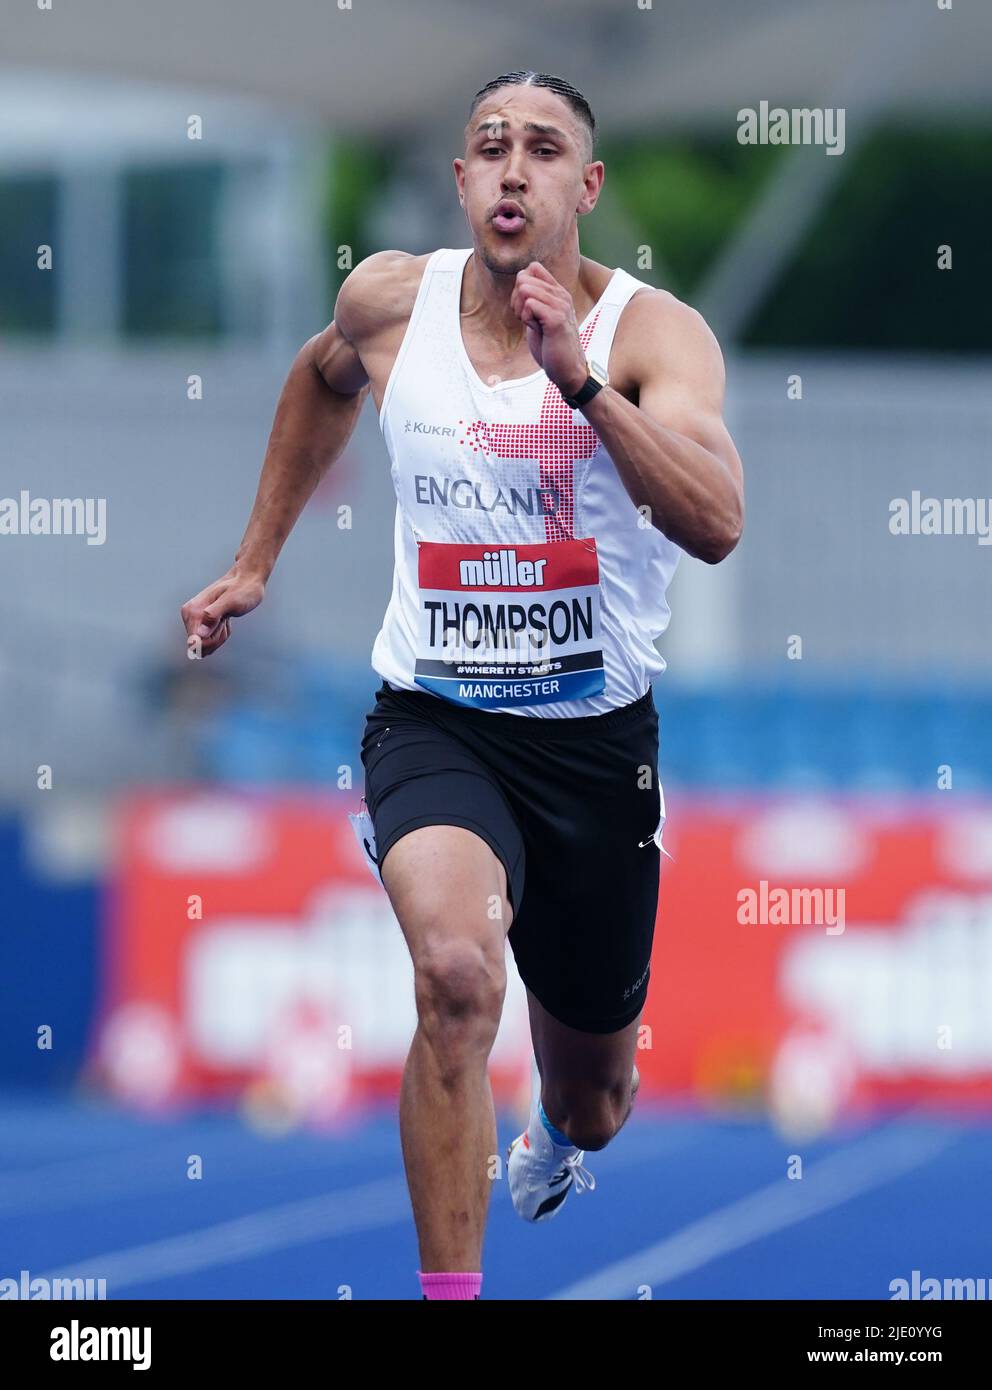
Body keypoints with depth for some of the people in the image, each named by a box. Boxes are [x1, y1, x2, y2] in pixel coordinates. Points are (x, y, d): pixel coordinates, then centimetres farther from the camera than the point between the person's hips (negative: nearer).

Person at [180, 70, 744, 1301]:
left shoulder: (653, 331, -13)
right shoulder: (390, 300, -3)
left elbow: (715, 525, -30)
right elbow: (323, 378, 22)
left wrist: (579, 380, -38)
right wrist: (254, 563, 24)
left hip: (596, 738, 0)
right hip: (433, 723, 0)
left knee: (591, 1094, 18)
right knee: (457, 970, -33)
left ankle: (558, 1140, 58)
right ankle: (449, 1293, -27)